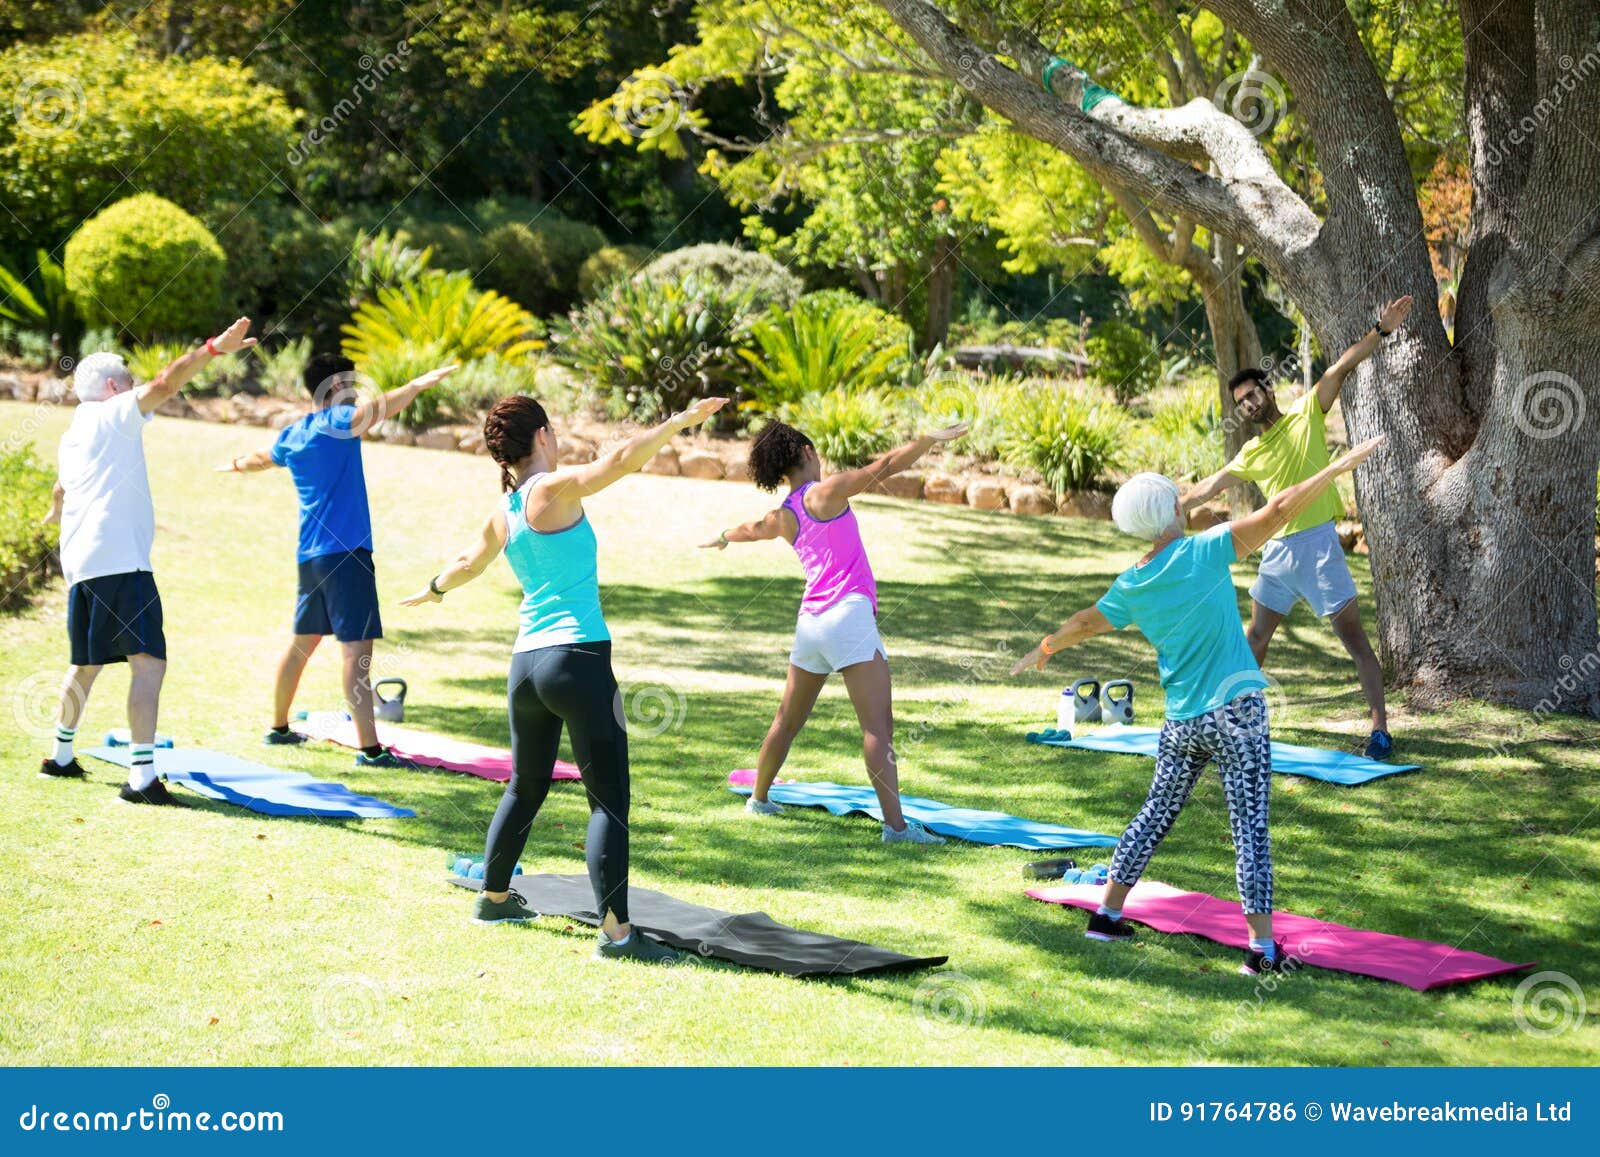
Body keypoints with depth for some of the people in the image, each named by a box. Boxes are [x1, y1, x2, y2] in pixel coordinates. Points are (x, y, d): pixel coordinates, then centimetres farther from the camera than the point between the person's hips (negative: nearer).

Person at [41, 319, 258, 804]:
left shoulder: (71, 437, 24)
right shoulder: (115, 415, 1)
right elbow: (163, 384, -17)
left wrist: (56, 510, 68)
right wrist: (214, 348, -24)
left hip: (79, 564, 9)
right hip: (120, 560, -9)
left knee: (85, 665, 24)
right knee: (148, 660, -16)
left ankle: (61, 755, 37)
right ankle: (142, 777, -26)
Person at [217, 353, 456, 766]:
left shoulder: (291, 436, 15)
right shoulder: (337, 422, -8)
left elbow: (261, 458, 37)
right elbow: (378, 407, -30)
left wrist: (236, 465, 59)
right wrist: (418, 384, -43)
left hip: (309, 555, 9)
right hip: (345, 550, -9)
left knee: (303, 641, 22)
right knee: (357, 649, -13)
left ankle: (278, 727, 34)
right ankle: (370, 748, -18)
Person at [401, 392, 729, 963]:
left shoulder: (502, 513, 14)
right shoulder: (552, 490, -8)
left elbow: (468, 562, 34)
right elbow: (617, 461, -26)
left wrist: (434, 590, 55)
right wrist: (679, 421, -25)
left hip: (526, 661, 8)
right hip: (578, 659, -8)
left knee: (526, 787, 25)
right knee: (609, 801, -8)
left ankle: (494, 897, 38)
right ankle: (616, 931, -13)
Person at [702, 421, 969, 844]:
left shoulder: (782, 518, 16)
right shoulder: (825, 492, -3)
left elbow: (753, 528, 40)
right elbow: (885, 465, -15)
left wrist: (724, 538, 61)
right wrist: (929, 439, -16)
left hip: (810, 621, 8)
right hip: (848, 615, -8)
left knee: (789, 719, 23)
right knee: (879, 725, -14)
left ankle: (759, 798, 38)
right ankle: (895, 823, -22)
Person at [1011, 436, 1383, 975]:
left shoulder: (1131, 587, 6)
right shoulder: (1204, 553, -10)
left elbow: (1086, 622, 22)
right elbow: (1277, 511, -15)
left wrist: (1045, 648, 41)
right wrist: (1341, 466, -11)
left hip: (1180, 722, 5)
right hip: (1236, 713, -5)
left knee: (1156, 815, 21)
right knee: (1250, 828, -3)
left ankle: (1108, 914, 28)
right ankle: (1262, 946, -4)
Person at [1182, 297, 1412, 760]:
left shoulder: (1306, 417, 0)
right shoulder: (1251, 453, 14)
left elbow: (1339, 370, -10)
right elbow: (1212, 484, 26)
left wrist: (1380, 331, -19)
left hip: (1317, 542, -6)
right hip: (1277, 549, 6)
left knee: (1354, 636, -7)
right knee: (1256, 637, 15)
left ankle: (1380, 729, -9)